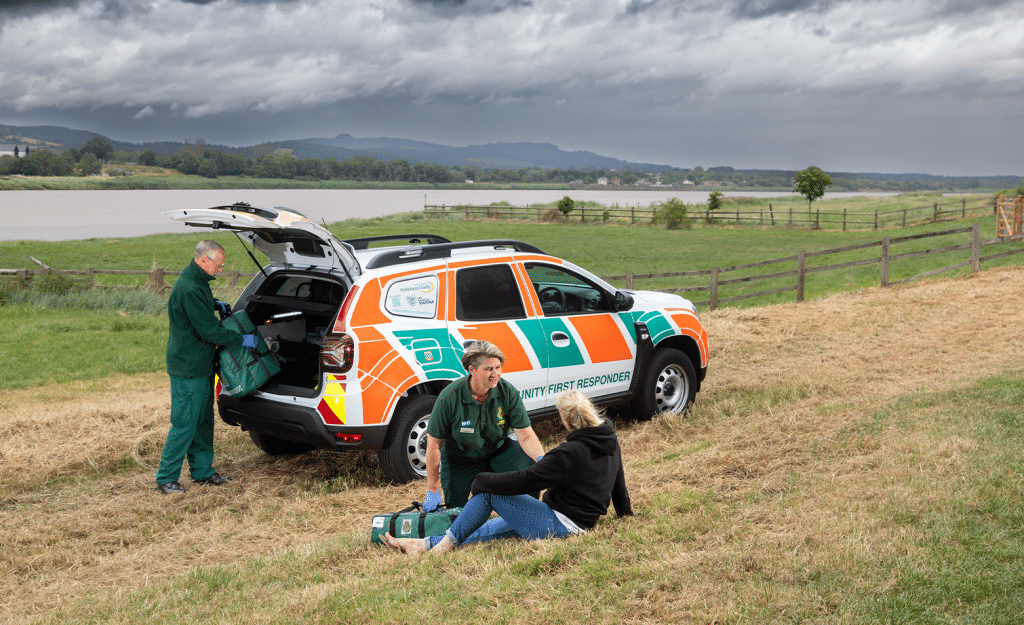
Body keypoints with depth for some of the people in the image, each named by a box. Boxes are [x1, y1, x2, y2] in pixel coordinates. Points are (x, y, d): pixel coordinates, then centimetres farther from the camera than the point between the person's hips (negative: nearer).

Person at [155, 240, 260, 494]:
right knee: (184, 424, -4)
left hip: (201, 365, 10)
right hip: (187, 368, -10)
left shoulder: (196, 280, 8)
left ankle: (202, 470, 26)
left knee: (203, 420, 16)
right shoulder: (189, 290, -24)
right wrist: (242, 340, -13)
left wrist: (215, 304, 12)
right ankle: (166, 478, 6)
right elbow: (209, 330, -23)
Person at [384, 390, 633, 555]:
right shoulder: (610, 442, 4)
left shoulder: (568, 454, -23)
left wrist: (480, 482, -7)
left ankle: (446, 544, 1)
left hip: (560, 525, -10)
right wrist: (625, 512, 38)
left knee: (488, 490, -6)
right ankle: (424, 544, 10)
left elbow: (524, 480, -21)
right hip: (580, 523, 10)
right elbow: (619, 484, 19)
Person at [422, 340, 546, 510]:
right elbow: (434, 444, -16)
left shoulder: (508, 392, -18)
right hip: (460, 458, -1)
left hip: (499, 450, 1)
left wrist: (542, 458, -40)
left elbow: (526, 436, -17)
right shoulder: (449, 397, -23)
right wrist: (433, 490, -13)